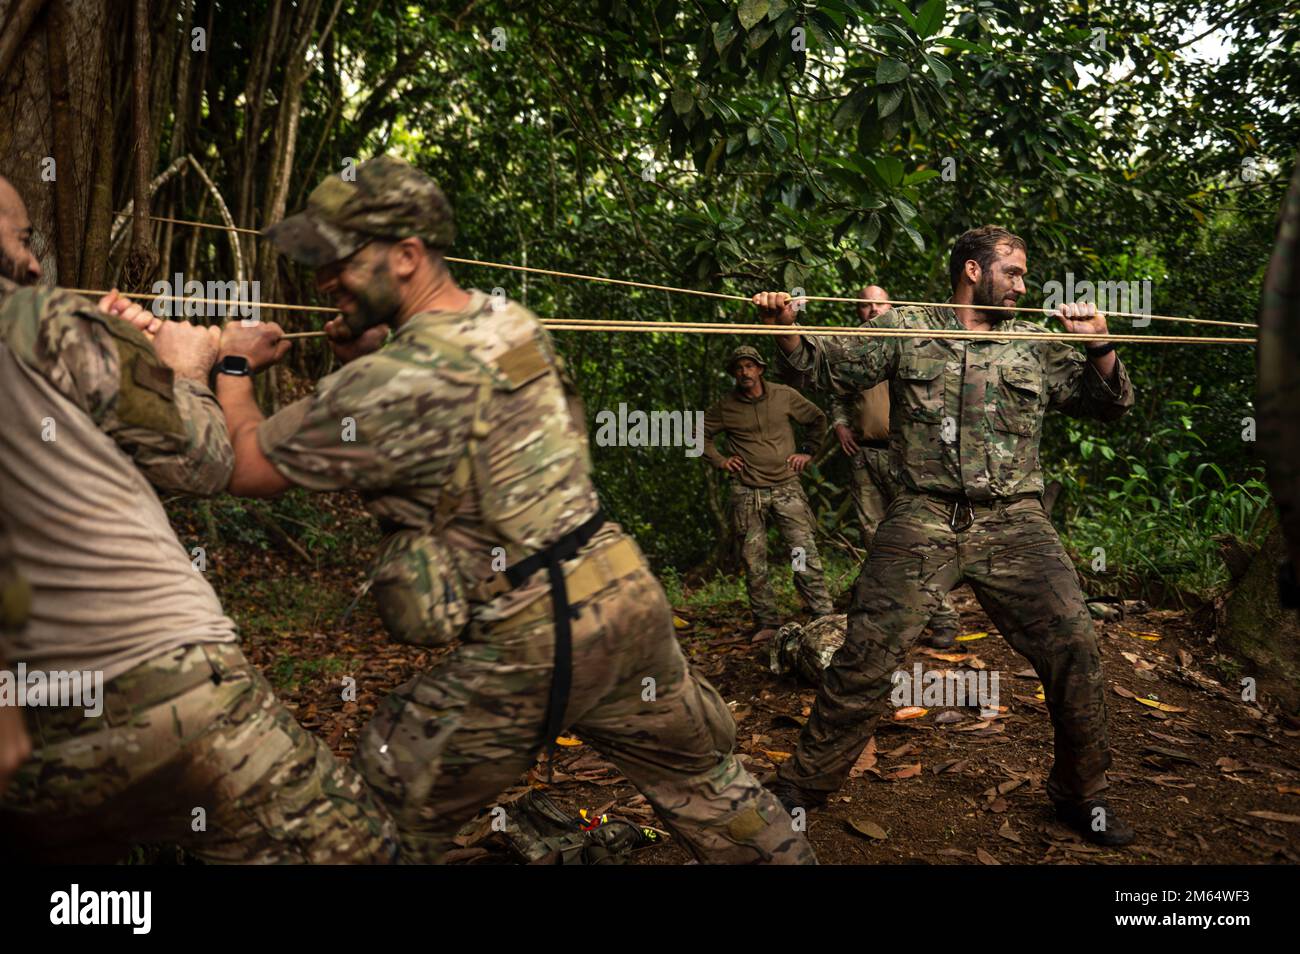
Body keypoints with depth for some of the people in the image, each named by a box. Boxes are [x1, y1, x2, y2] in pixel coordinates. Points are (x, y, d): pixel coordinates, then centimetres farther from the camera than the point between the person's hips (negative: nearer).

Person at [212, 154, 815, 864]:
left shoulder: (393, 381, -17)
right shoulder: (512, 322, 6)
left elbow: (247, 469, -6)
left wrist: (234, 368, 11)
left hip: (535, 643, -7)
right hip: (631, 593, 8)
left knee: (387, 816, 12)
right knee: (702, 777, 25)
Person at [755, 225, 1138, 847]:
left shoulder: (1037, 346, 17)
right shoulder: (907, 327, 11)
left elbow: (1111, 406, 19)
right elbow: (831, 364, 8)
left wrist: (1098, 347, 0)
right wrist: (786, 329, -11)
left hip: (1013, 522, 3)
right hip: (924, 518, -2)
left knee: (1073, 644, -5)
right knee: (867, 651, -7)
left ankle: (1080, 794, 19)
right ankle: (800, 789, 8)